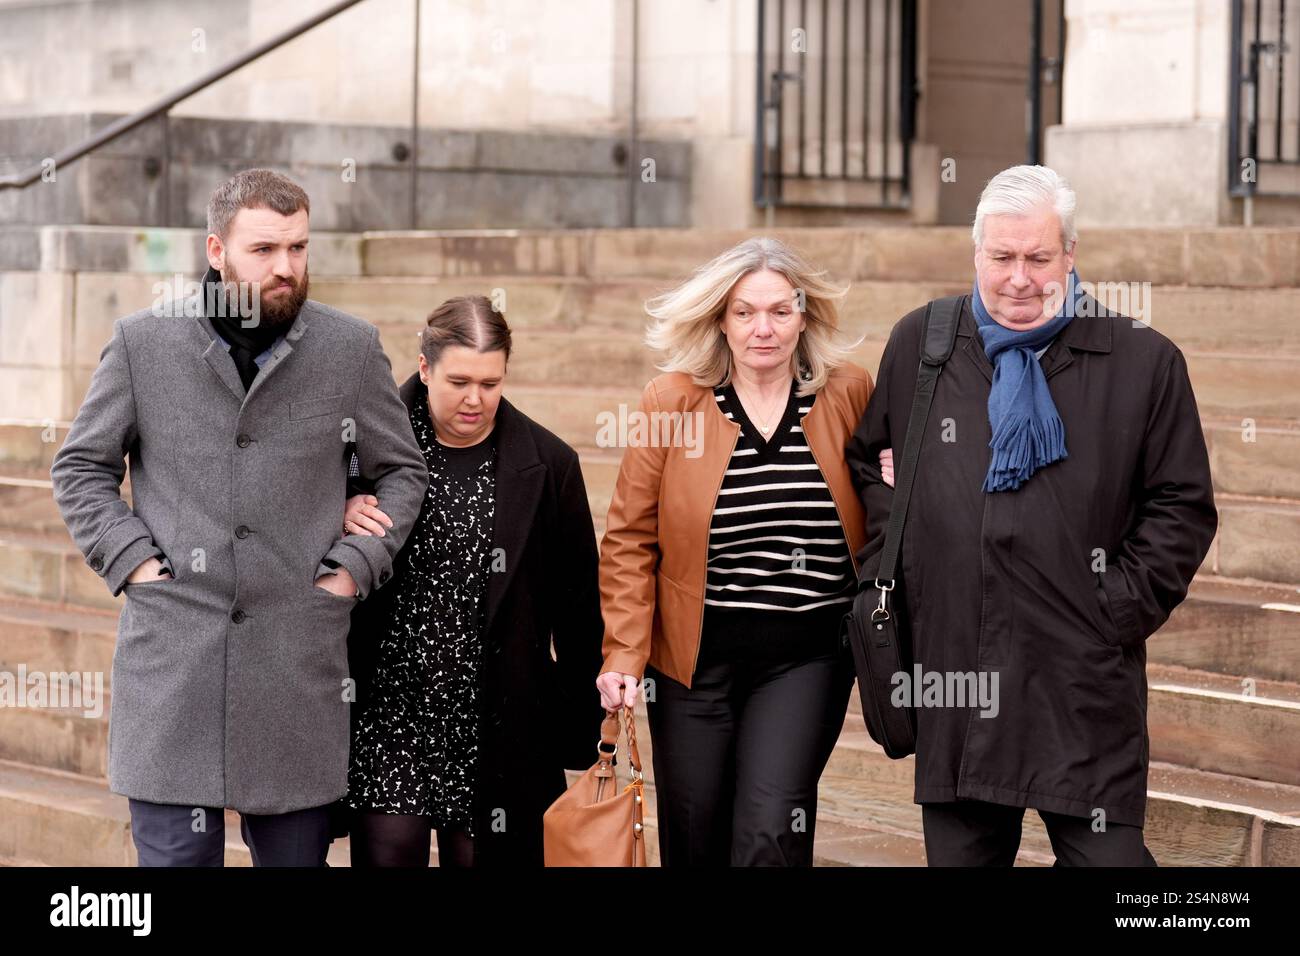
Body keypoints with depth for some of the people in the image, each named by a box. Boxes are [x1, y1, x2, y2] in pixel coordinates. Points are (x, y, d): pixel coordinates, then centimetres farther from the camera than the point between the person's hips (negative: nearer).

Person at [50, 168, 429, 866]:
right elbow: (81, 467, 11)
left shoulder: (352, 349, 5)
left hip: (299, 665, 1)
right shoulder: (141, 343, 4)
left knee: (296, 851, 8)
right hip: (171, 658, -1)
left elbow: (402, 470, 13)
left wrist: (355, 567, 1)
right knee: (174, 852, 1)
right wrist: (131, 559, -2)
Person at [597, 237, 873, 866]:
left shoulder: (849, 395, 1)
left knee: (770, 832, -16)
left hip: (808, 655, -1)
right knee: (694, 843, 8)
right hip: (696, 655, 1)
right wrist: (623, 654, -7)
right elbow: (631, 539, 1)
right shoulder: (672, 401, -1)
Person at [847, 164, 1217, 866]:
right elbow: (868, 462, 22)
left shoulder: (1145, 362, 0)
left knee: (1107, 854, -3)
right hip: (948, 679, 3)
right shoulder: (919, 343, 9)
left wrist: (1119, 611, -5)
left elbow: (1182, 506, 3)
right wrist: (883, 576, 9)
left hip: (1084, 693, -3)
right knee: (961, 853, 12)